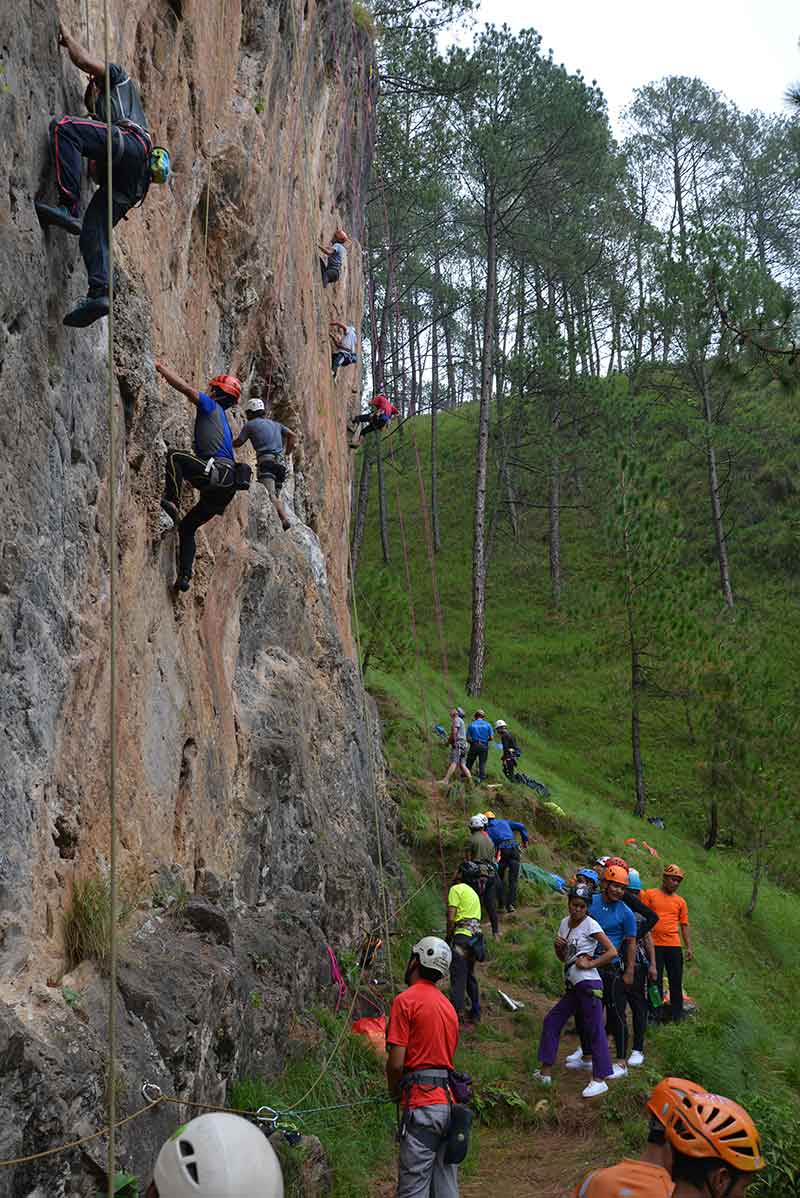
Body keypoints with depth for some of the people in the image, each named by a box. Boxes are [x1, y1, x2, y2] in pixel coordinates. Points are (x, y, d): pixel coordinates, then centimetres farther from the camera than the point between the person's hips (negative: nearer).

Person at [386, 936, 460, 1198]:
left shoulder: (406, 1000, -7)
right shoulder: (448, 1005, 17)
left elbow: (396, 1063, -12)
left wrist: (394, 1091, 6)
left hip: (421, 1106, -8)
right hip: (449, 1101, 8)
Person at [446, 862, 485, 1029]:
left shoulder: (456, 889, -3)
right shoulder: (473, 893, 24)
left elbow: (451, 918, -10)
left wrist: (448, 939, 1)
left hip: (462, 935, -9)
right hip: (476, 935, 9)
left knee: (458, 979, -11)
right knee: (470, 976, 20)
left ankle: (458, 1016, -18)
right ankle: (475, 1014, 28)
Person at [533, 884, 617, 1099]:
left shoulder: (590, 925, -10)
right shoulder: (565, 923, 11)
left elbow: (612, 952, -14)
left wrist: (590, 963, -15)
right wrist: (558, 946, -1)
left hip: (588, 984, -8)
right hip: (573, 986, 8)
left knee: (595, 1030, -5)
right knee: (552, 1020, 11)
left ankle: (599, 1079, -2)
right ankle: (545, 1070, 19)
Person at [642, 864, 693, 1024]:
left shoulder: (680, 901, 12)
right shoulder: (649, 895, 3)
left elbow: (684, 925, 12)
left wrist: (689, 947, 4)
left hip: (674, 946, 3)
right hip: (654, 945, -3)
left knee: (676, 982, 5)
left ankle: (677, 1015, 12)